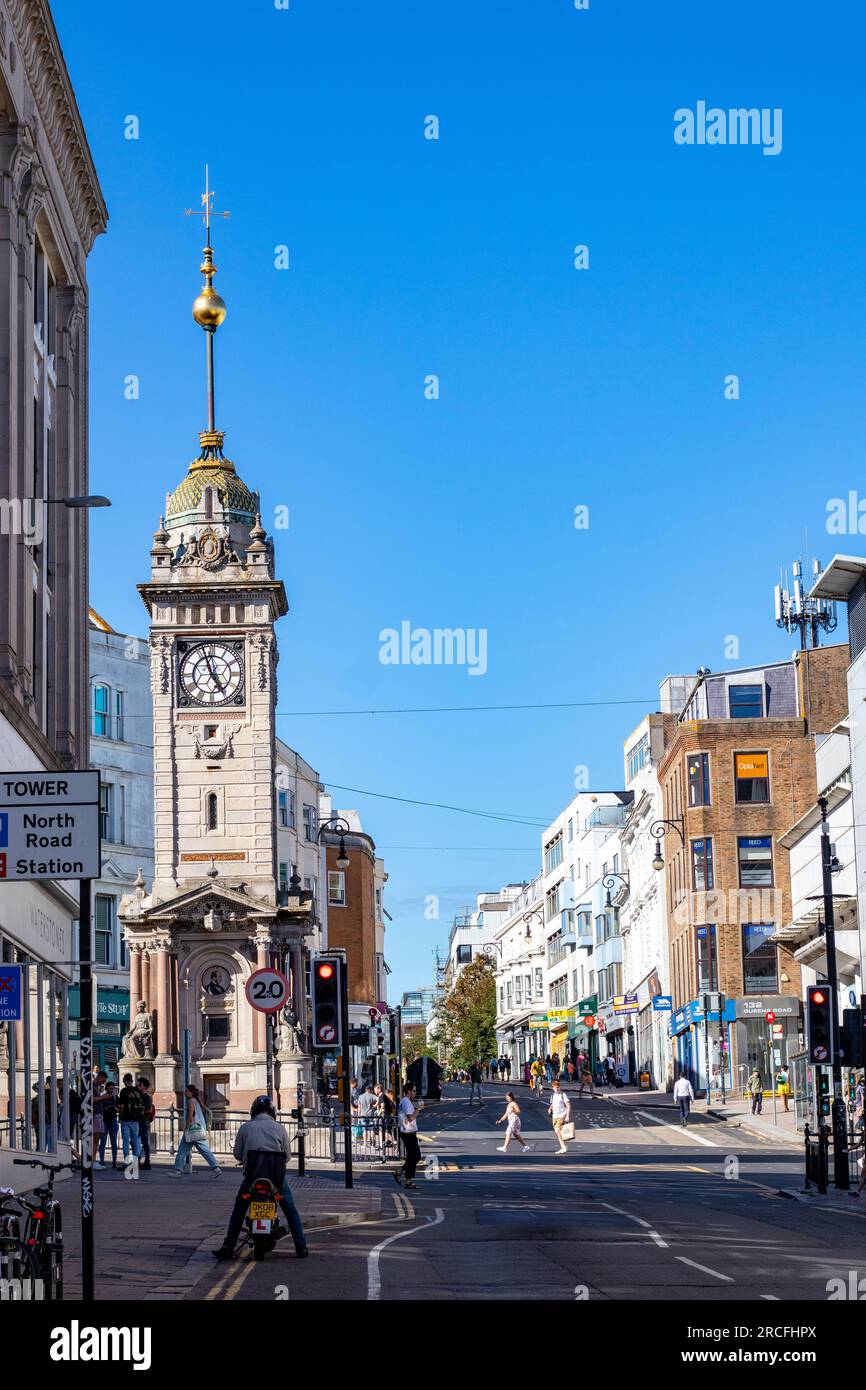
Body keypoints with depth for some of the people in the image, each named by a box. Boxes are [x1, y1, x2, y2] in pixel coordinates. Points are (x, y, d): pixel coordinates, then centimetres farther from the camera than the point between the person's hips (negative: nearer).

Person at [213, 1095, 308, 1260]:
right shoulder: (279, 1128, 7)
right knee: (291, 1210, 14)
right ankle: (301, 1247, 9)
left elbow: (237, 1153, 7)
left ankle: (228, 1247, 9)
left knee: (238, 1210, 14)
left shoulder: (246, 1127, 8)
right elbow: (287, 1155, 6)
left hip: (253, 1174, 0)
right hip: (277, 1174, 0)